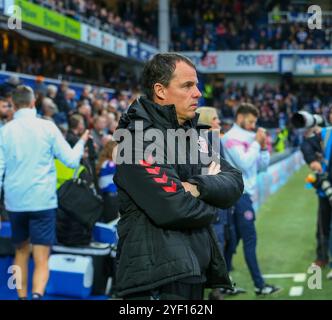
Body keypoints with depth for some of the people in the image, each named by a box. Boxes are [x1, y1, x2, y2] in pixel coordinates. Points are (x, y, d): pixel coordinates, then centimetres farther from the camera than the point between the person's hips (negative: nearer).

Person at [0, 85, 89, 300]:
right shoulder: (47, 127, -5)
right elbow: (72, 161, -3)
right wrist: (82, 142, 16)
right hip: (42, 201, -3)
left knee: (21, 252, 22)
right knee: (41, 260, -3)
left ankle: (22, 295, 28)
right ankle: (37, 294, -27)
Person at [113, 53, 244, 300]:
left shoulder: (191, 135, 14)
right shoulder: (140, 139, -14)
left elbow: (235, 183, 3)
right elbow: (172, 209, -24)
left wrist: (198, 187, -17)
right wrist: (210, 208, -4)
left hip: (195, 271, 8)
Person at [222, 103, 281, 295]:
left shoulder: (248, 137, 16)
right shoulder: (232, 138, -10)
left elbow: (262, 165, 17)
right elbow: (245, 163, -21)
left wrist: (263, 146, 3)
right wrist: (256, 143, -11)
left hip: (244, 194, 9)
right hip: (238, 194, -9)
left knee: (234, 238, 10)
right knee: (250, 239, -7)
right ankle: (259, 285, -2)